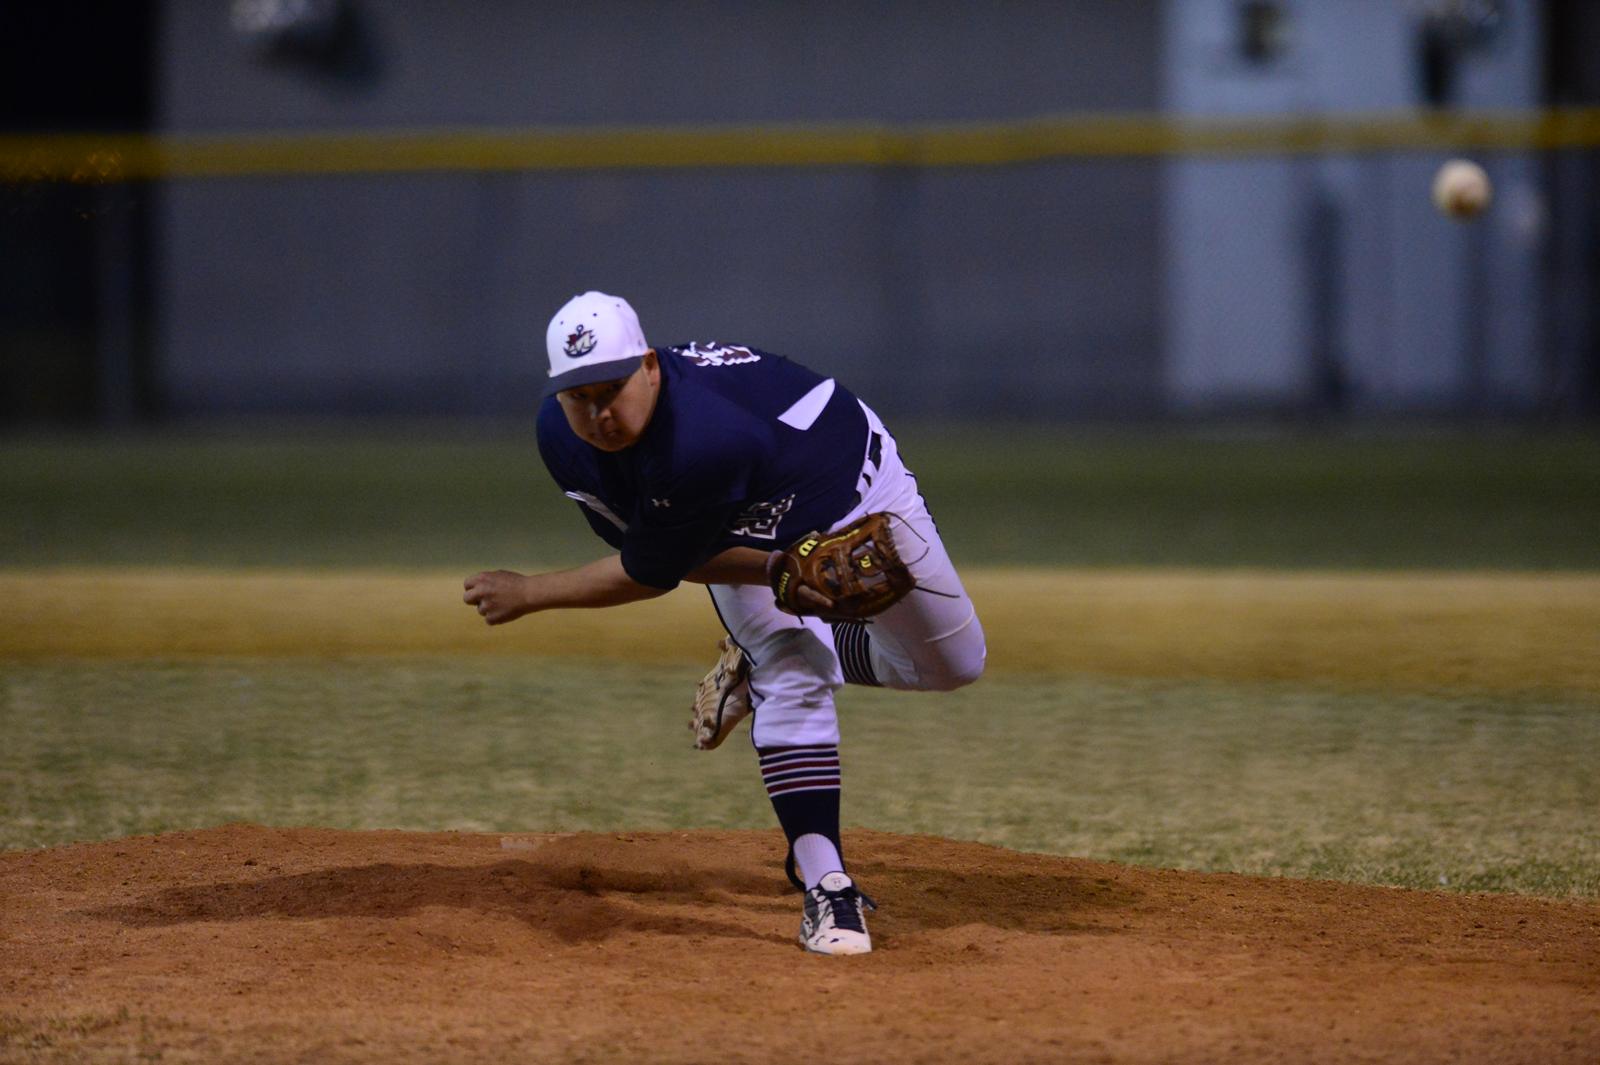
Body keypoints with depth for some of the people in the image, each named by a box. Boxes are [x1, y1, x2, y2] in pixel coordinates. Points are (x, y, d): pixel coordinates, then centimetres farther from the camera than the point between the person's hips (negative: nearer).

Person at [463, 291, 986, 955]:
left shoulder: (703, 439, -48)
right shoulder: (563, 435, -29)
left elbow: (649, 574, -34)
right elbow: (651, 555, -21)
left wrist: (528, 595, -25)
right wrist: (785, 567, -36)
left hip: (851, 485, -3)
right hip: (749, 539, 3)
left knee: (952, 665, 5)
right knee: (791, 680, -19)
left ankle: (756, 666, 24)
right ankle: (825, 888, -15)